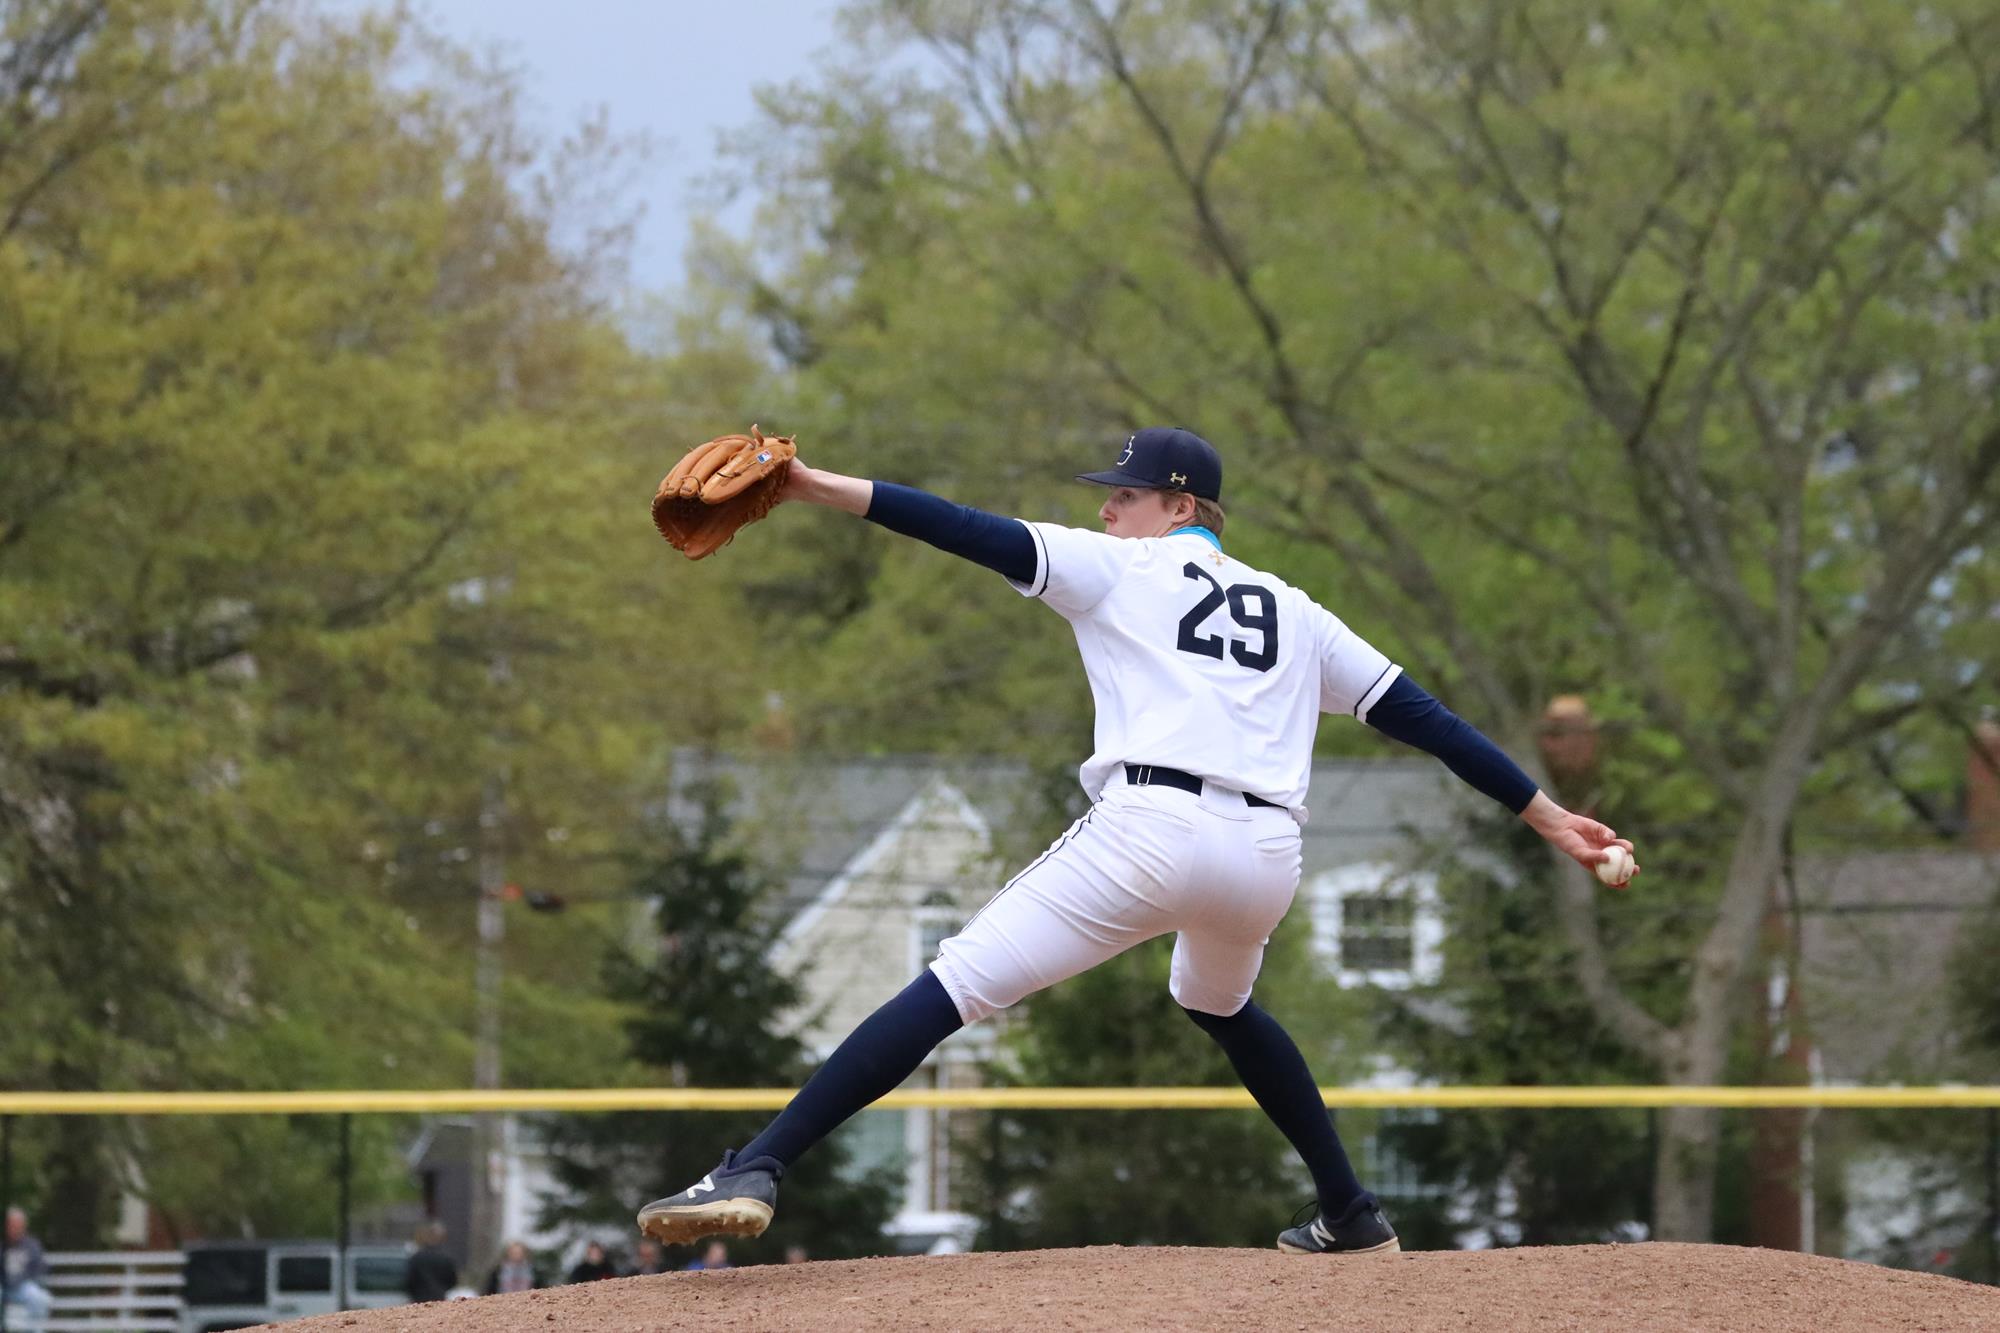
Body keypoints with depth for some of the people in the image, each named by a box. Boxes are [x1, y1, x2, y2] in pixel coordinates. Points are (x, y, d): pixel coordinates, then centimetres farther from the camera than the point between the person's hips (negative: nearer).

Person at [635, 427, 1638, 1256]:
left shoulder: (1120, 569, 14)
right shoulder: (1293, 612, 27)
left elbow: (981, 536, 2)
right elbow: (1418, 714, 25)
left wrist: (820, 490, -2)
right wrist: (1546, 816, 28)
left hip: (1150, 833, -6)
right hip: (1267, 858, 6)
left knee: (956, 984, -10)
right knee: (1218, 1004, 37)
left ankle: (755, 1171, -22)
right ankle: (1352, 1218, 36)